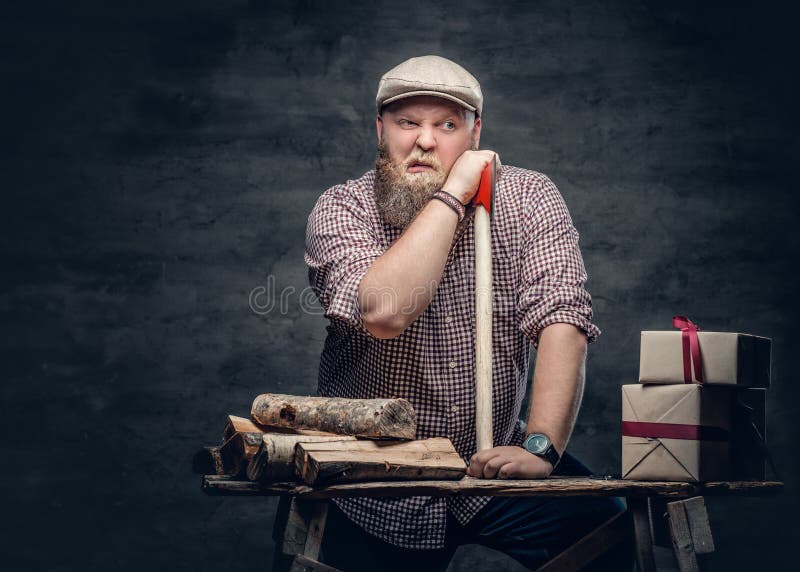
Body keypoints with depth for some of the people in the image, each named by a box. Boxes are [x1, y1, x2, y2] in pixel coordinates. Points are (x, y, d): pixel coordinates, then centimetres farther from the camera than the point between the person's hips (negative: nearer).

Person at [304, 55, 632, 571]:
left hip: (495, 464, 1)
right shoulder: (341, 210, -7)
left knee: (605, 528, -18)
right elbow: (384, 312, -27)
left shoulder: (529, 199, -4)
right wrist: (452, 194, -21)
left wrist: (541, 446, -29)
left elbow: (561, 322, -16)